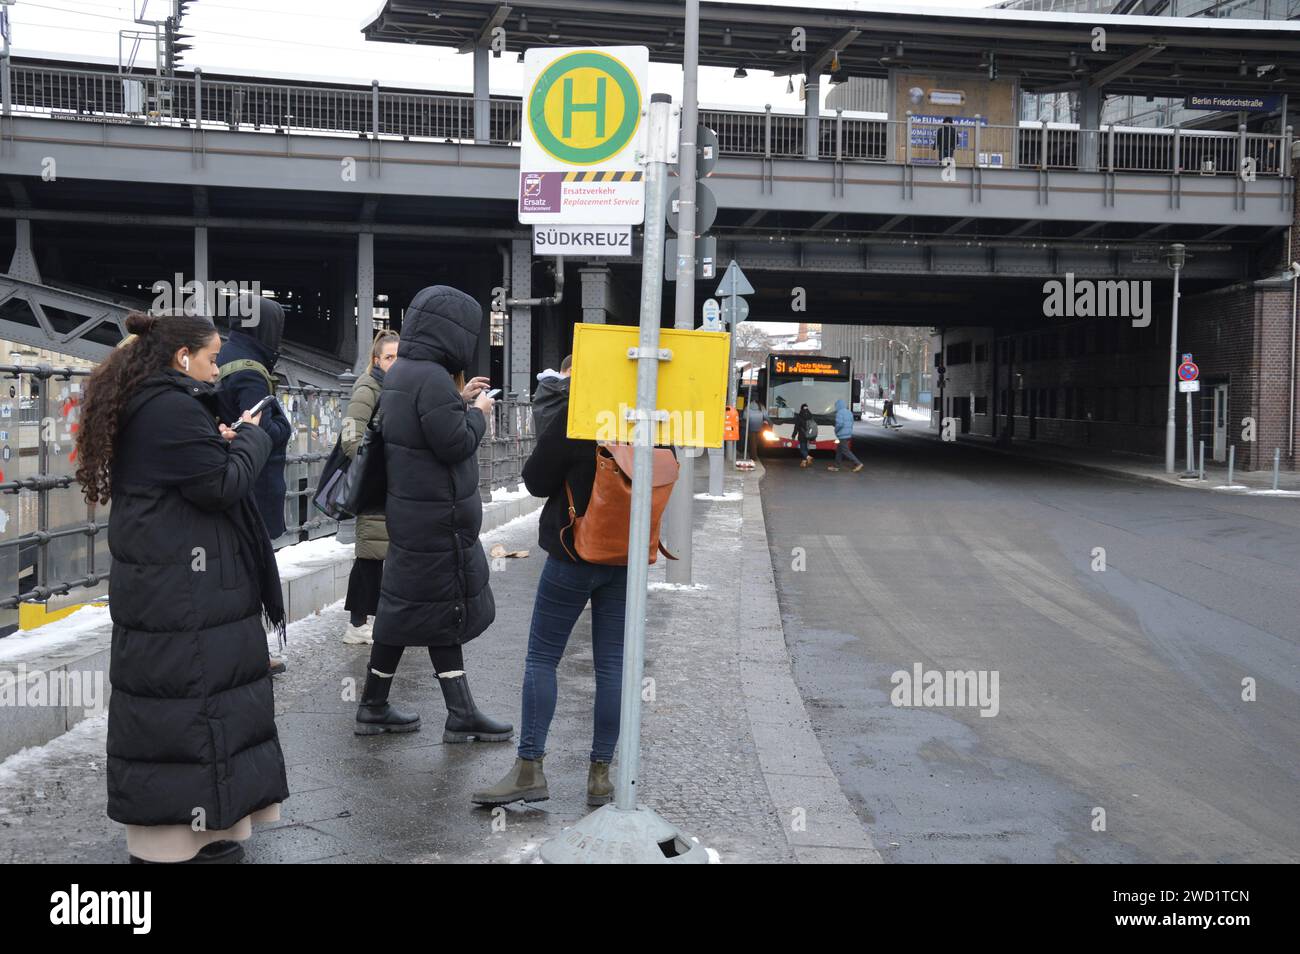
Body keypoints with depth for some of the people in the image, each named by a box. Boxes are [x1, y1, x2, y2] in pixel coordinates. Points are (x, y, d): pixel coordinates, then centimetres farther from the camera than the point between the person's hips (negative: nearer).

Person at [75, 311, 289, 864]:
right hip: (183, 593, -10)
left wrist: (221, 441, 4)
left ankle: (162, 831, 22)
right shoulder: (173, 408, -18)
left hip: (158, 584, 10)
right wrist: (251, 438, -3)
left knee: (163, 704, 14)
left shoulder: (142, 405, 14)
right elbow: (222, 485, -18)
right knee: (185, 705, -3)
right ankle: (176, 840, 5)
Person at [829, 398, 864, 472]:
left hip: (842, 436, -9)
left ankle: (858, 463, -9)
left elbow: (839, 424, -26)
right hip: (848, 435, 9)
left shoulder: (839, 413, -17)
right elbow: (851, 423, 15)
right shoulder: (849, 412, 12)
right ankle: (836, 466, 22)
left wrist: (836, 430, -9)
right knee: (839, 450, 17)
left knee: (845, 451, -5)